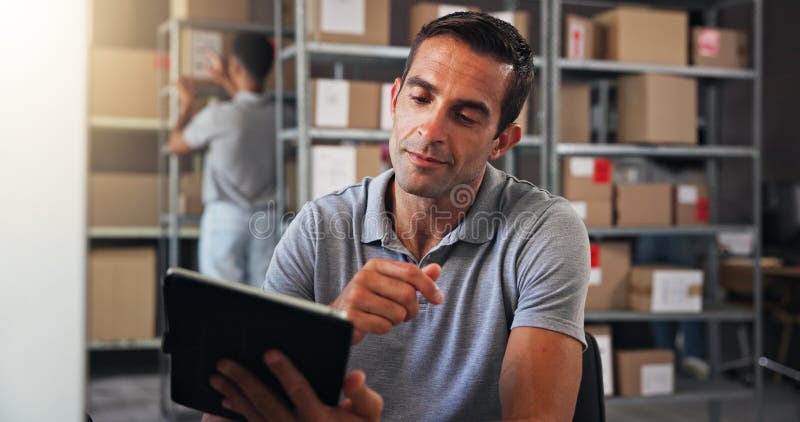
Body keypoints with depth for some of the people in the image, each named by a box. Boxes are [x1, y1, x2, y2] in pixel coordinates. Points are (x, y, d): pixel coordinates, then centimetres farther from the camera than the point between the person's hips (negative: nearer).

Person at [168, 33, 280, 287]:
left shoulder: (218, 116, -13)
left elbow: (176, 145, 6)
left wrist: (186, 105, 21)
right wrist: (227, 83, 36)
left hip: (225, 216, -4)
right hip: (266, 219, 4)